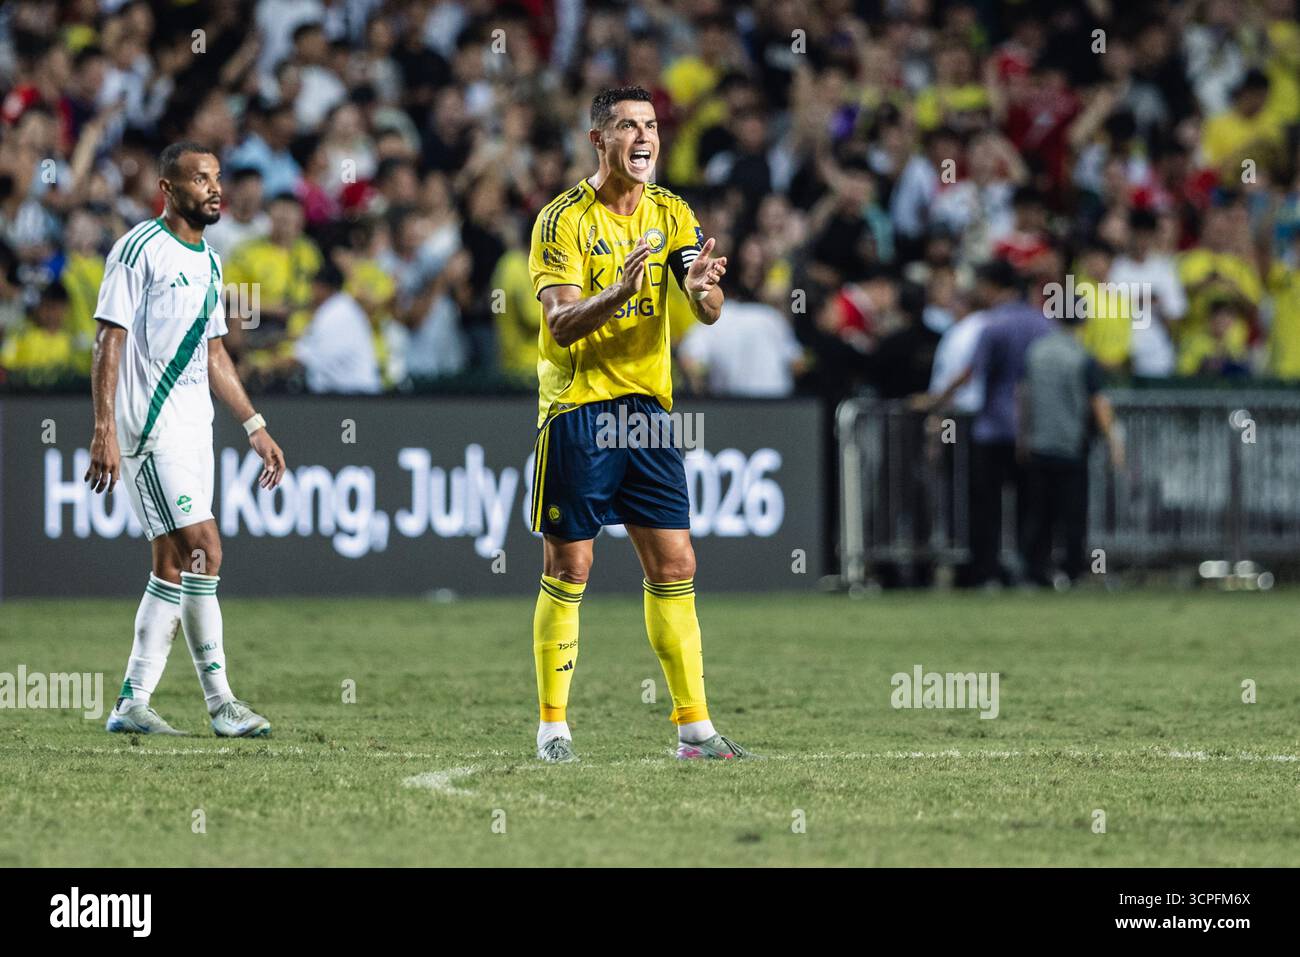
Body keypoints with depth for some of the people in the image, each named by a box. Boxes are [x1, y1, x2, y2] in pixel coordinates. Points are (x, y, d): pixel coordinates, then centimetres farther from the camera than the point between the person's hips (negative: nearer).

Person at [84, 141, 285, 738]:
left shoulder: (209, 263, 16)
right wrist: (104, 430, -18)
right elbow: (109, 341, -12)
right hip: (150, 427, -8)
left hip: (193, 429, 8)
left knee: (173, 565, 5)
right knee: (204, 551, -14)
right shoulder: (140, 250, -9)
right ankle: (221, 702, -10)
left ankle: (133, 704, 8)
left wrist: (254, 427, 19)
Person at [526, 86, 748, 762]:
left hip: (649, 406, 5)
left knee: (674, 567, 3)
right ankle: (553, 728, 6)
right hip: (576, 405, -5)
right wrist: (620, 291, -35)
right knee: (568, 571, -2)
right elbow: (561, 323, -17)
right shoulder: (564, 219, -8)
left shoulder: (670, 216, 6)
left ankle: (693, 727, 7)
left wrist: (703, 287, -27)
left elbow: (709, 312, -3)